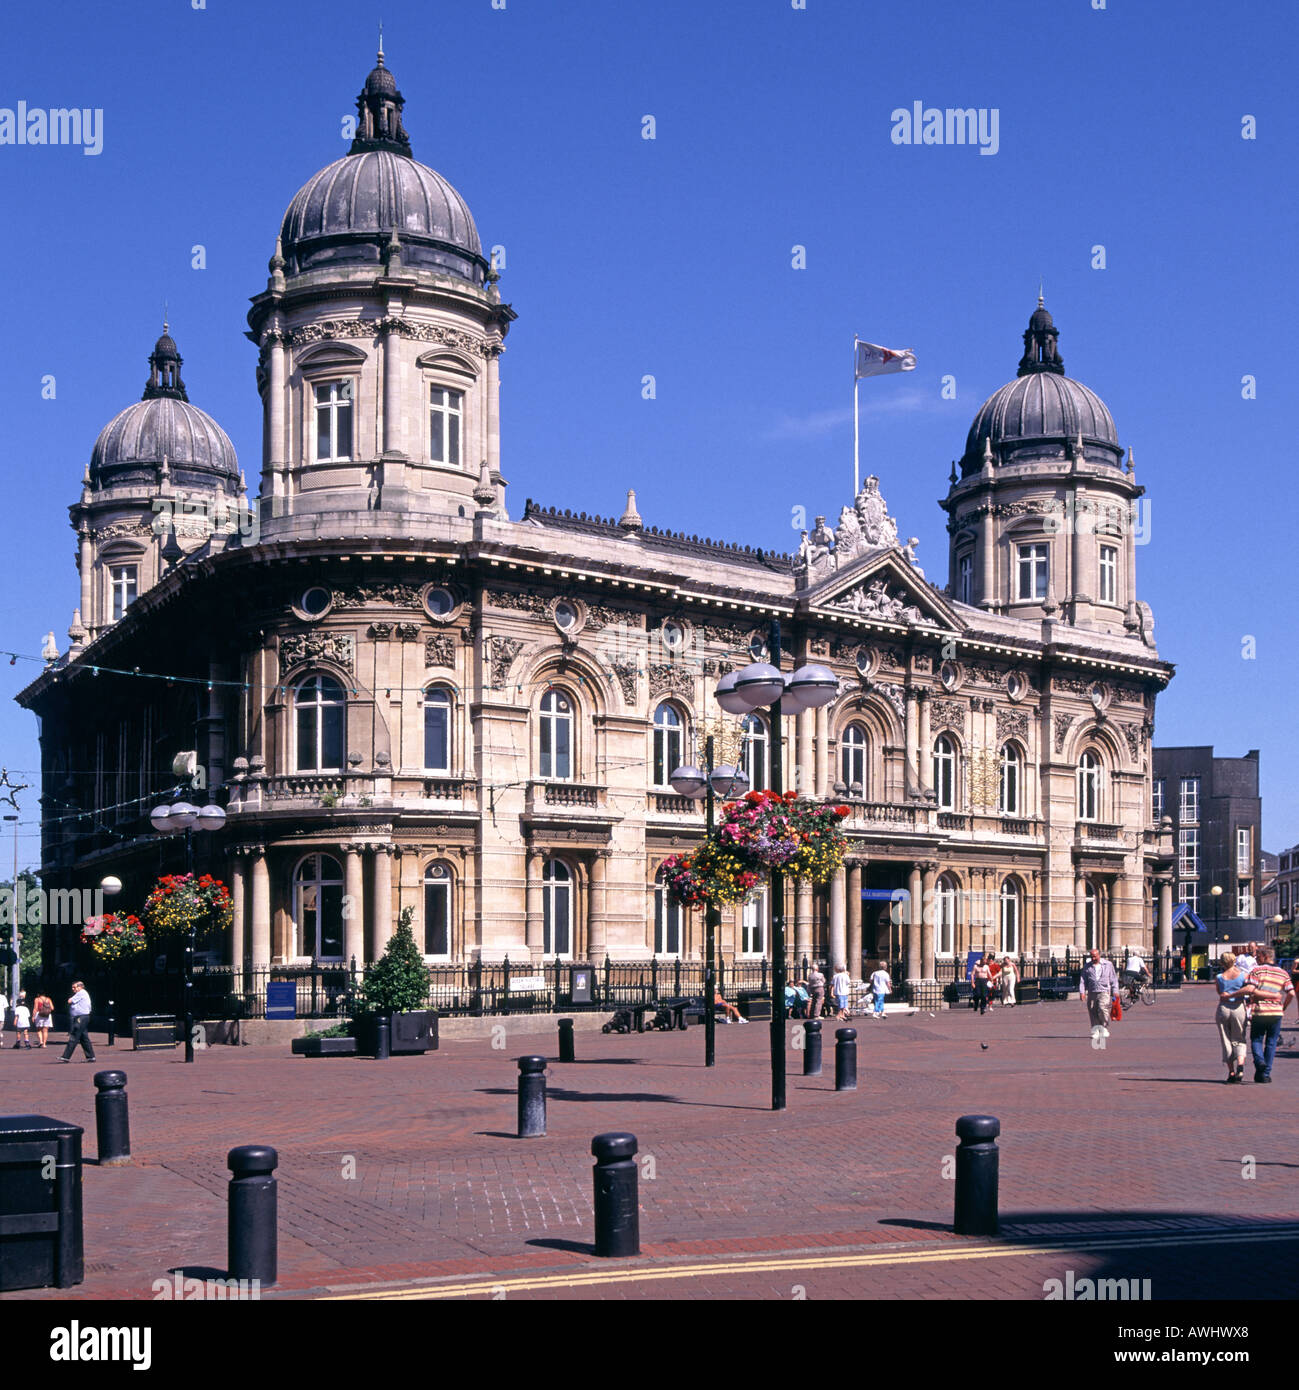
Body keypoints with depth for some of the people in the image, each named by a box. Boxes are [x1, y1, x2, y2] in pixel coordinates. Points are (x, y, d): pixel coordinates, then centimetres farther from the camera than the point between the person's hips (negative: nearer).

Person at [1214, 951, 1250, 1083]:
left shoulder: (1220, 978, -1)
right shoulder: (1242, 975, -2)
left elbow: (1222, 995, -2)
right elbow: (1248, 989, -15)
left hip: (1223, 1008, 0)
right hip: (1239, 1008, 0)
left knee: (1226, 1041, 10)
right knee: (1239, 1040, 11)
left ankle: (1231, 1072, 8)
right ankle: (1240, 1064, -15)